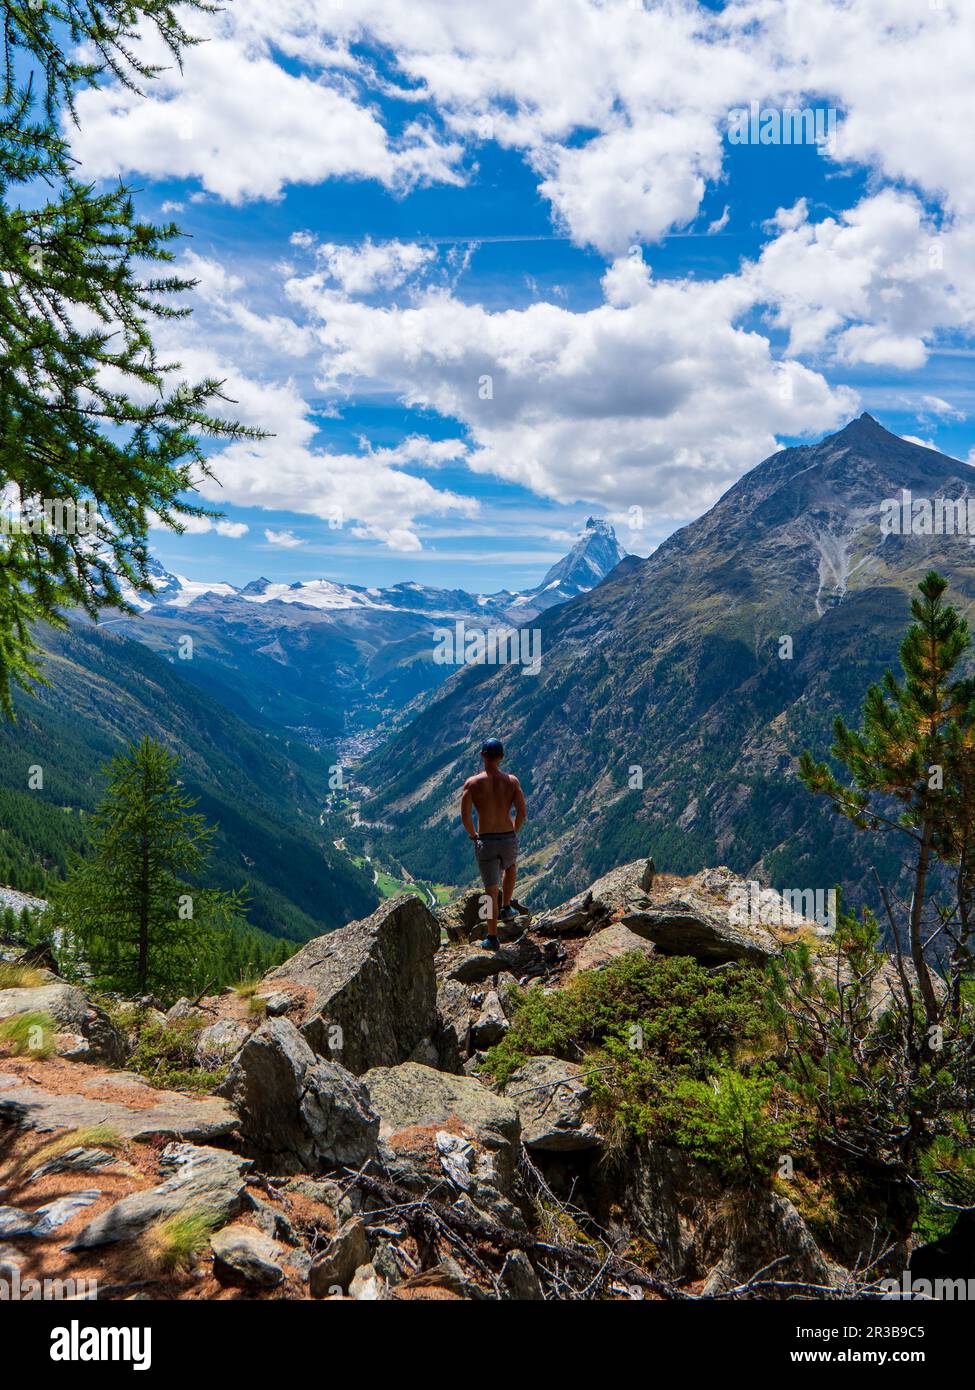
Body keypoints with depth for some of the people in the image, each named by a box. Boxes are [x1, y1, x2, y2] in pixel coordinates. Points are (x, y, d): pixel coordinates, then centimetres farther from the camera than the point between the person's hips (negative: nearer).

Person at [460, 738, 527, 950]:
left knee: (491, 890, 6)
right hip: (509, 840, 1)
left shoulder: (472, 782, -7)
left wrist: (473, 835, 5)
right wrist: (513, 832, 10)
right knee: (511, 867, 36)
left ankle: (492, 938, 10)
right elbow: (522, 812, -7)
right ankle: (506, 909, 35)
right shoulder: (512, 781, -4)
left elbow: (465, 816, -12)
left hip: (485, 842, -1)